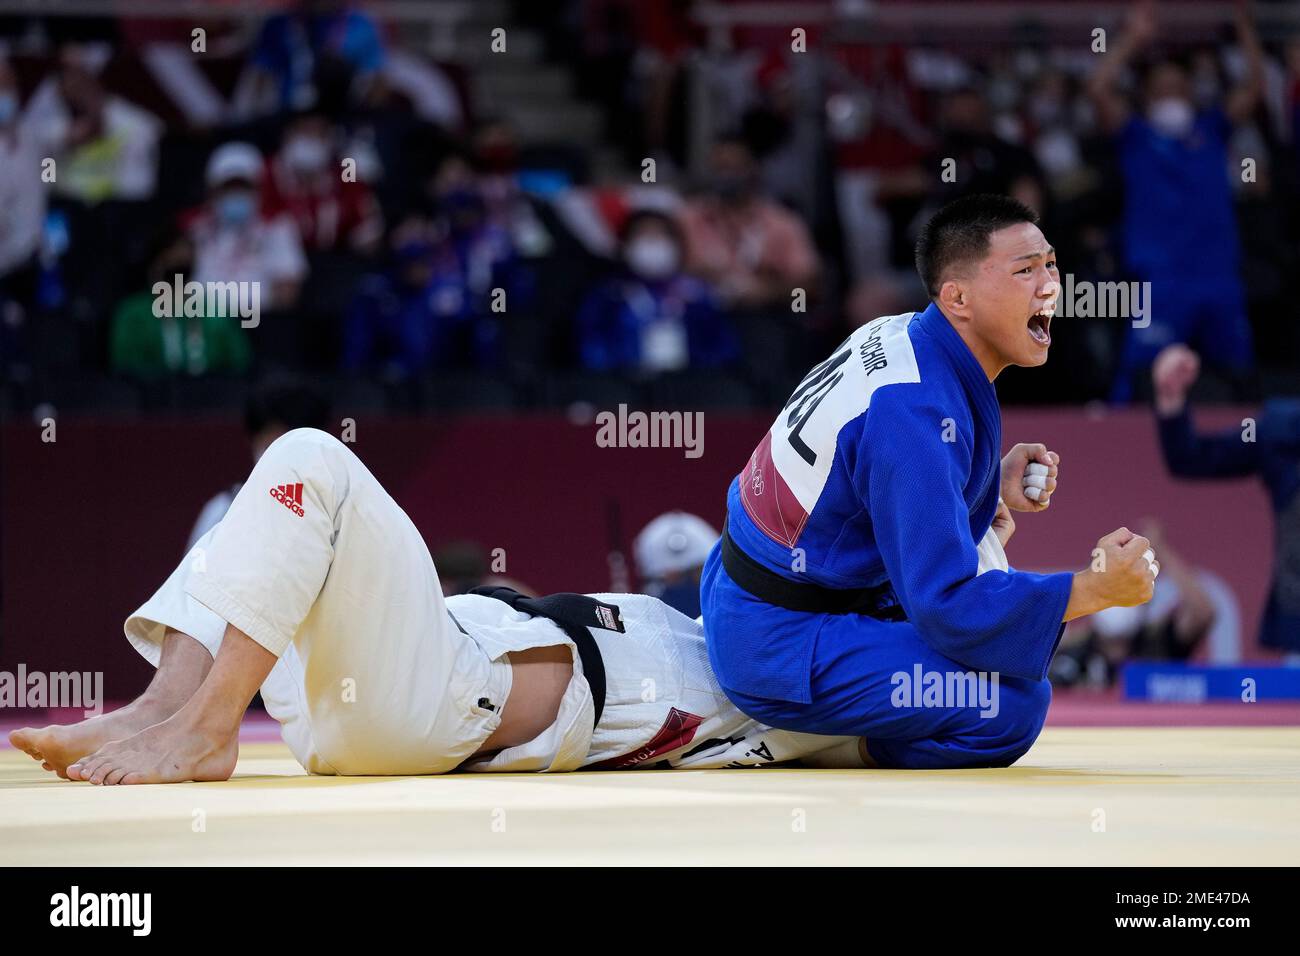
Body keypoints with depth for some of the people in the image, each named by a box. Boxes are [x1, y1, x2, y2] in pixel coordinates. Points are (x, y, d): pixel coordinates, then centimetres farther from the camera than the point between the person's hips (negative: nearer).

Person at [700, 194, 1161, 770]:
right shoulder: (915, 408, -26)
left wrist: (993, 488, 4)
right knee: (1014, 701, -21)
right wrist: (1097, 589, -21)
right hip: (777, 647, -10)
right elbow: (946, 604, -27)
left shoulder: (902, 335, 2)